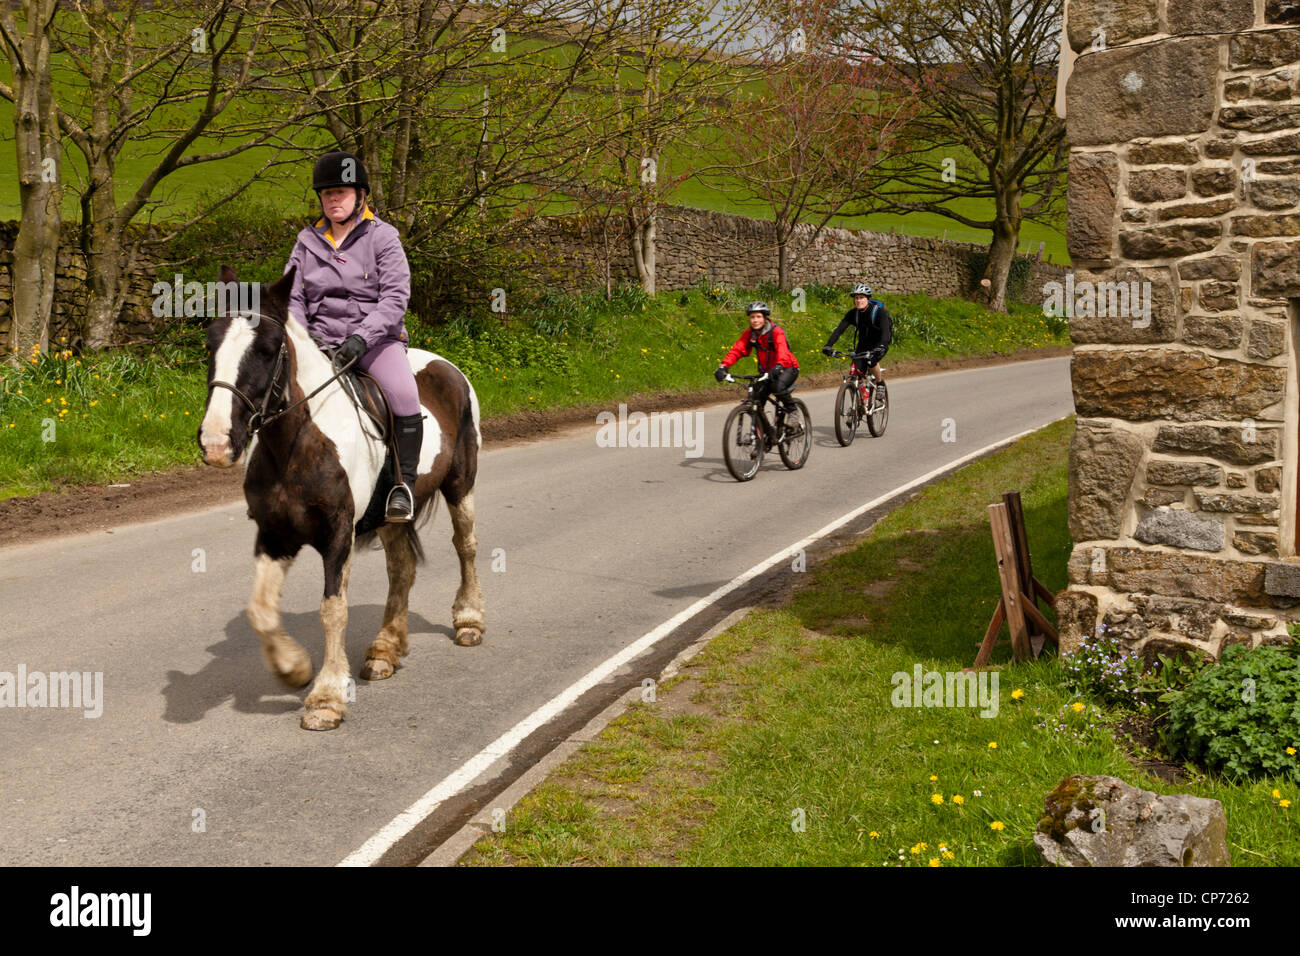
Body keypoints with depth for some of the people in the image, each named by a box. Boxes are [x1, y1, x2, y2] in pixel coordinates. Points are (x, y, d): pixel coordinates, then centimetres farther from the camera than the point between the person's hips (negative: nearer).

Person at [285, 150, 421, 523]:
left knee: (404, 393, -30)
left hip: (375, 338, -3)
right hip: (321, 341, 4)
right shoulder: (308, 242, 12)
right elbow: (293, 298, 10)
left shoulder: (382, 237, 1)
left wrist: (361, 337, -22)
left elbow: (395, 298, -9)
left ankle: (405, 484, -17)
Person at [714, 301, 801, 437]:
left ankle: (793, 414, -12)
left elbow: (782, 350, -39)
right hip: (767, 371, 6)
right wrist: (723, 367, -33)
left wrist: (779, 366, -59)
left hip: (787, 368, -6)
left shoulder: (776, 331, -22)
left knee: (777, 386, -35)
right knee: (757, 399, -9)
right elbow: (737, 350, -17)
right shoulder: (749, 333, -6)